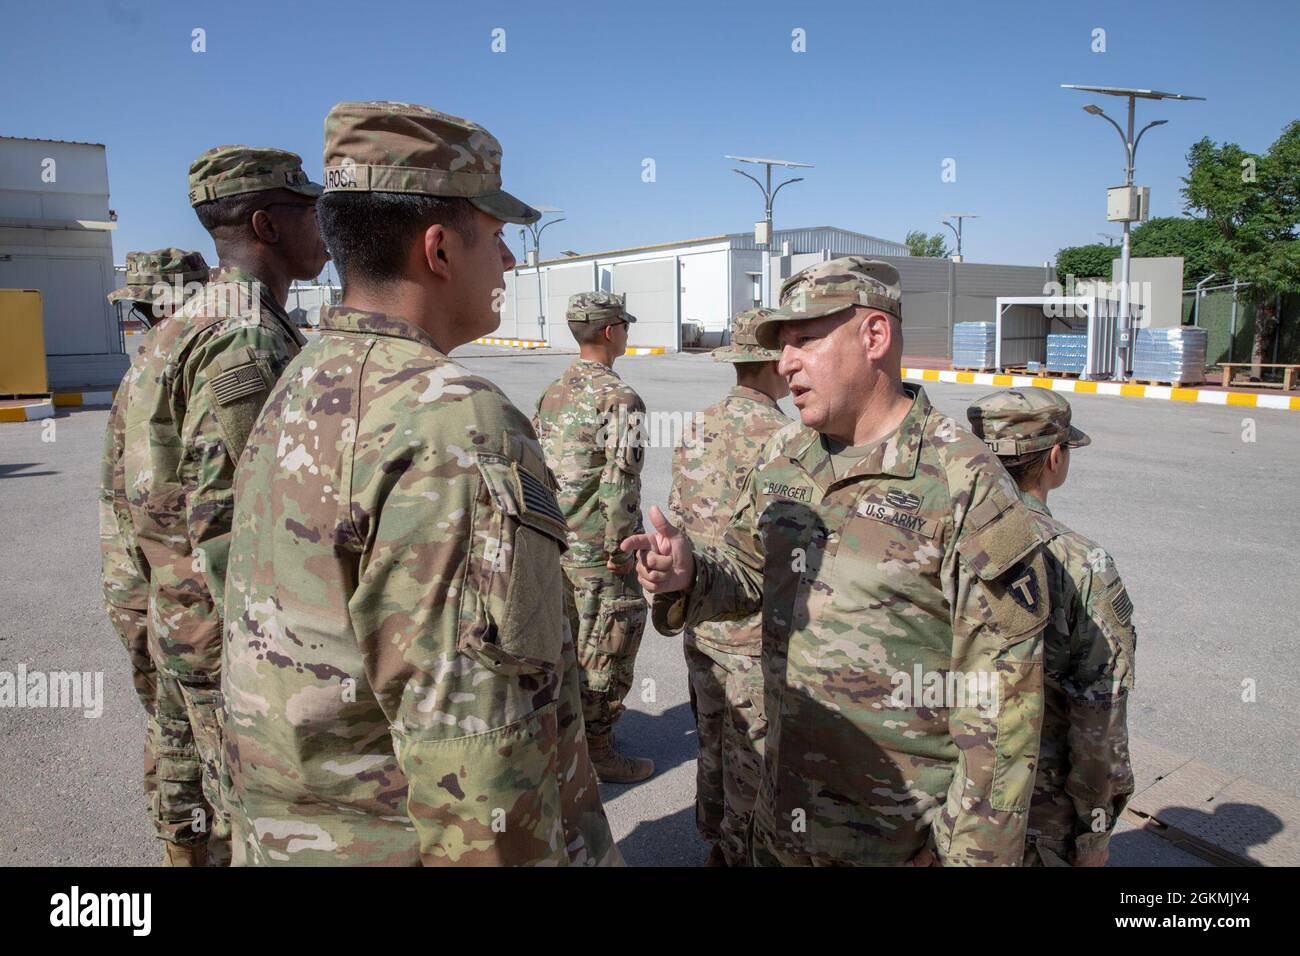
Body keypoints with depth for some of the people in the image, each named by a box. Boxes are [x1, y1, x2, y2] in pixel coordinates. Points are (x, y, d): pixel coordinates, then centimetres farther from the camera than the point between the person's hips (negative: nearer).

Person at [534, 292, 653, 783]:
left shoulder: (553, 392, 8)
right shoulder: (619, 398, -18)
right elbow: (620, 484, -22)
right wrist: (620, 549, -14)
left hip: (555, 542, 8)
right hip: (598, 552, -8)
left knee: (567, 643, 20)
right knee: (605, 651, 6)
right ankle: (598, 750, 18)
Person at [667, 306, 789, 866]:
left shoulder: (700, 426, 5)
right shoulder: (778, 436, -18)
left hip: (700, 622, 8)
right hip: (755, 630, -8)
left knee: (714, 737, 21)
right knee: (753, 755, 8)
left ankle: (717, 841, 37)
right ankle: (746, 851, 22)